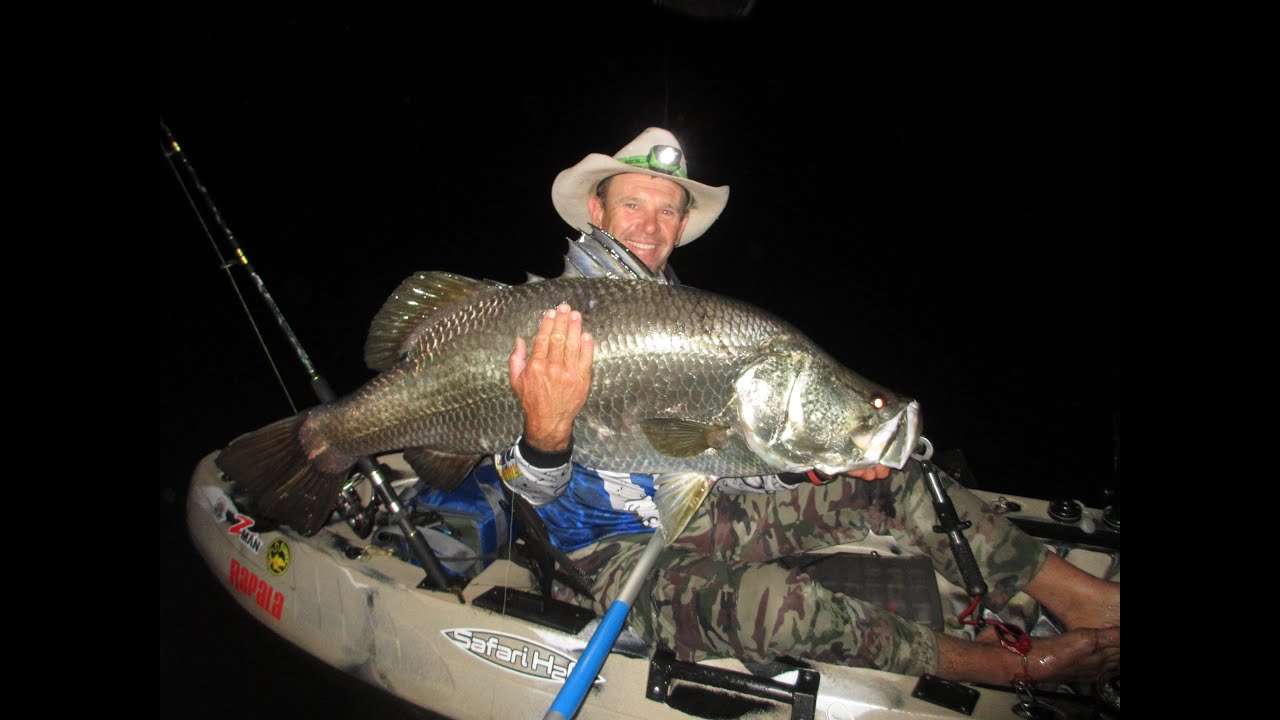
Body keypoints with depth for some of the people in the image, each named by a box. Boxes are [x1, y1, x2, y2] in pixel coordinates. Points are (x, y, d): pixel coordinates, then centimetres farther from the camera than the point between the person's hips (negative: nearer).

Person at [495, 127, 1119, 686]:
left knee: (886, 480, -8)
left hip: (703, 515, 6)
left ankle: (1081, 596, -3)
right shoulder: (544, 316, -11)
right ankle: (1018, 664, -17)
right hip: (612, 547, -6)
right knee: (768, 603, -34)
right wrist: (545, 435, -44)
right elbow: (538, 490, -20)